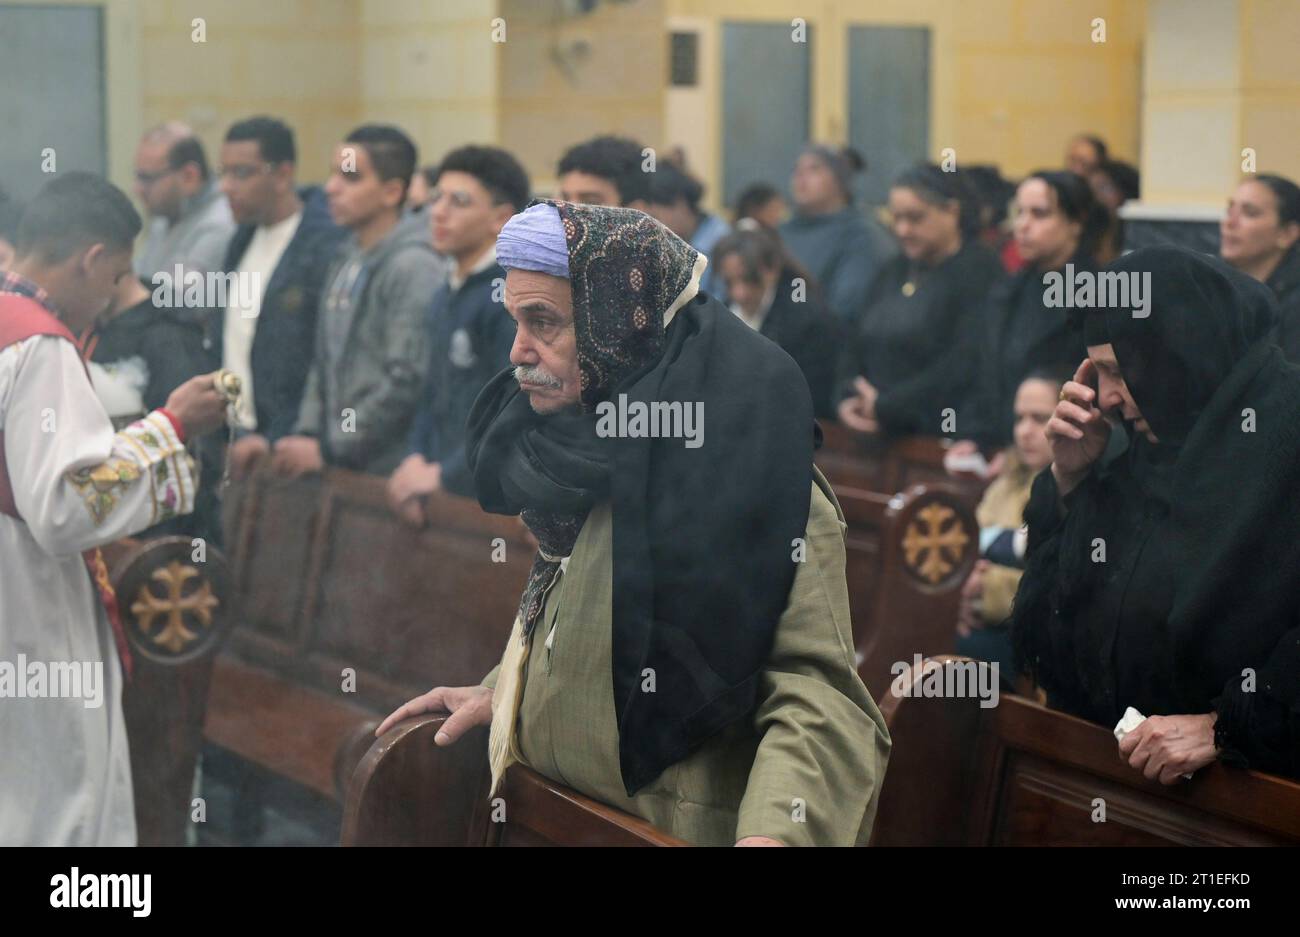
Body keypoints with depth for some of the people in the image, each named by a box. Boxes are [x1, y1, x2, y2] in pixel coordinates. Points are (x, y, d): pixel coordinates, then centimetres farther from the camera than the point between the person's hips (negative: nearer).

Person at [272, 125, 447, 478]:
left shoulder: (415, 267, -12)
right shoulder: (346, 260, 14)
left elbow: (408, 382, -18)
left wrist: (328, 449, -14)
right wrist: (306, 434, 4)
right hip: (338, 468, 7)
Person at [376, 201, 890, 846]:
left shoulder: (744, 478, -22)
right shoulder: (584, 461, 4)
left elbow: (815, 684, -28)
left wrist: (773, 830, -41)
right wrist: (500, 694, 15)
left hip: (673, 828, -8)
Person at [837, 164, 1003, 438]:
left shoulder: (979, 272, -7)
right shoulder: (893, 271, 18)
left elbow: (964, 363, -18)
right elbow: (857, 345, 17)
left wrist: (887, 408, -15)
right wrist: (847, 399, -3)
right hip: (879, 436, 7)